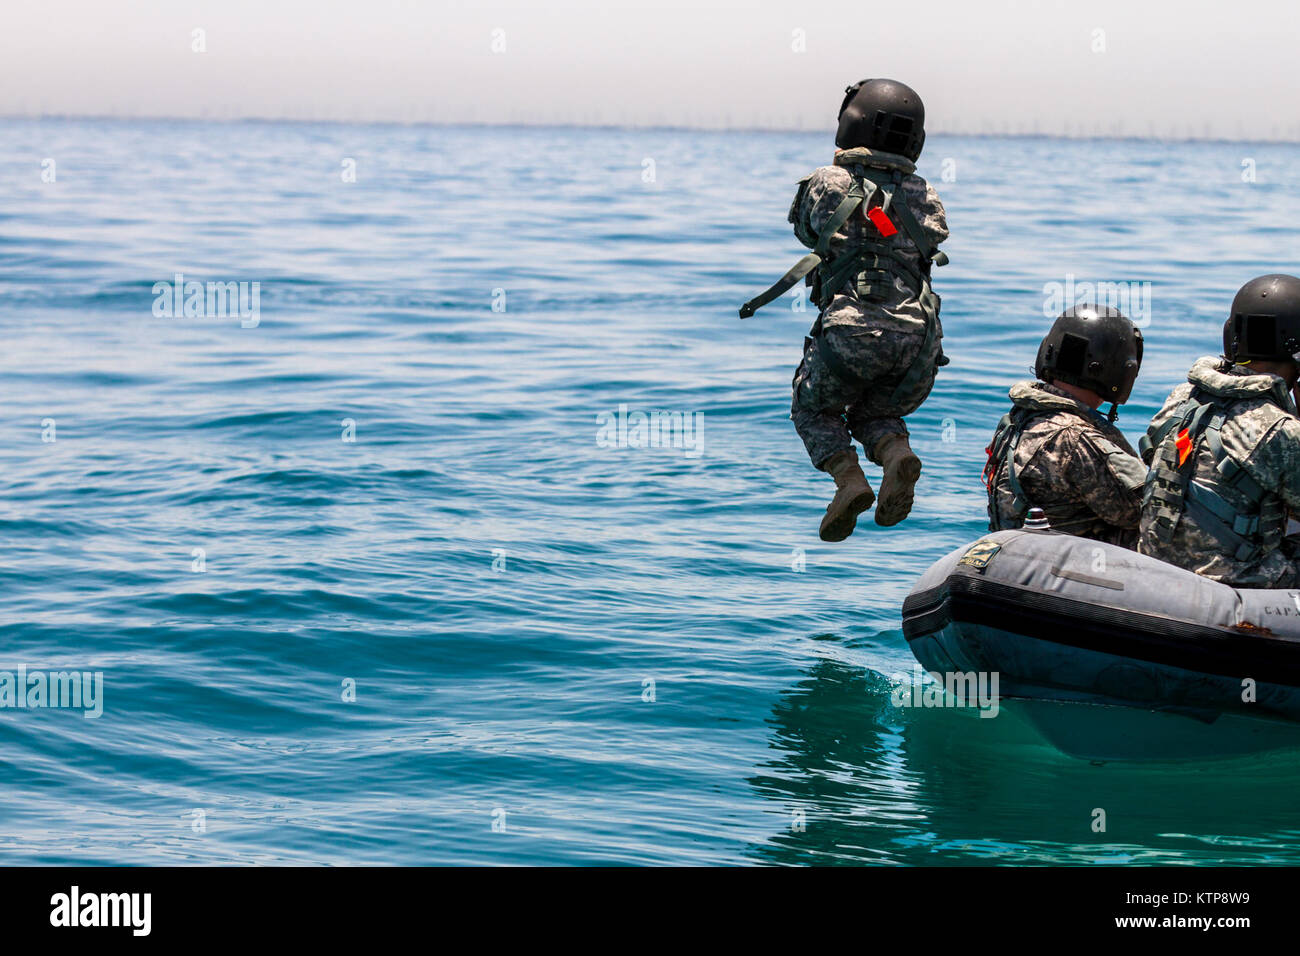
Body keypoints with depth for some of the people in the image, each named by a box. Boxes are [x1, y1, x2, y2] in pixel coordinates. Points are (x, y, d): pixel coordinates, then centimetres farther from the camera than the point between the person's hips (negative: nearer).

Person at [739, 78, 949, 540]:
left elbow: (806, 229, 26)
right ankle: (897, 454, -6)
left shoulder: (826, 182, 8)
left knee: (814, 410, 23)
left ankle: (849, 480, -3)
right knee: (874, 414, 28)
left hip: (853, 331, -3)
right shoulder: (924, 196, 15)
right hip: (918, 337, 3)